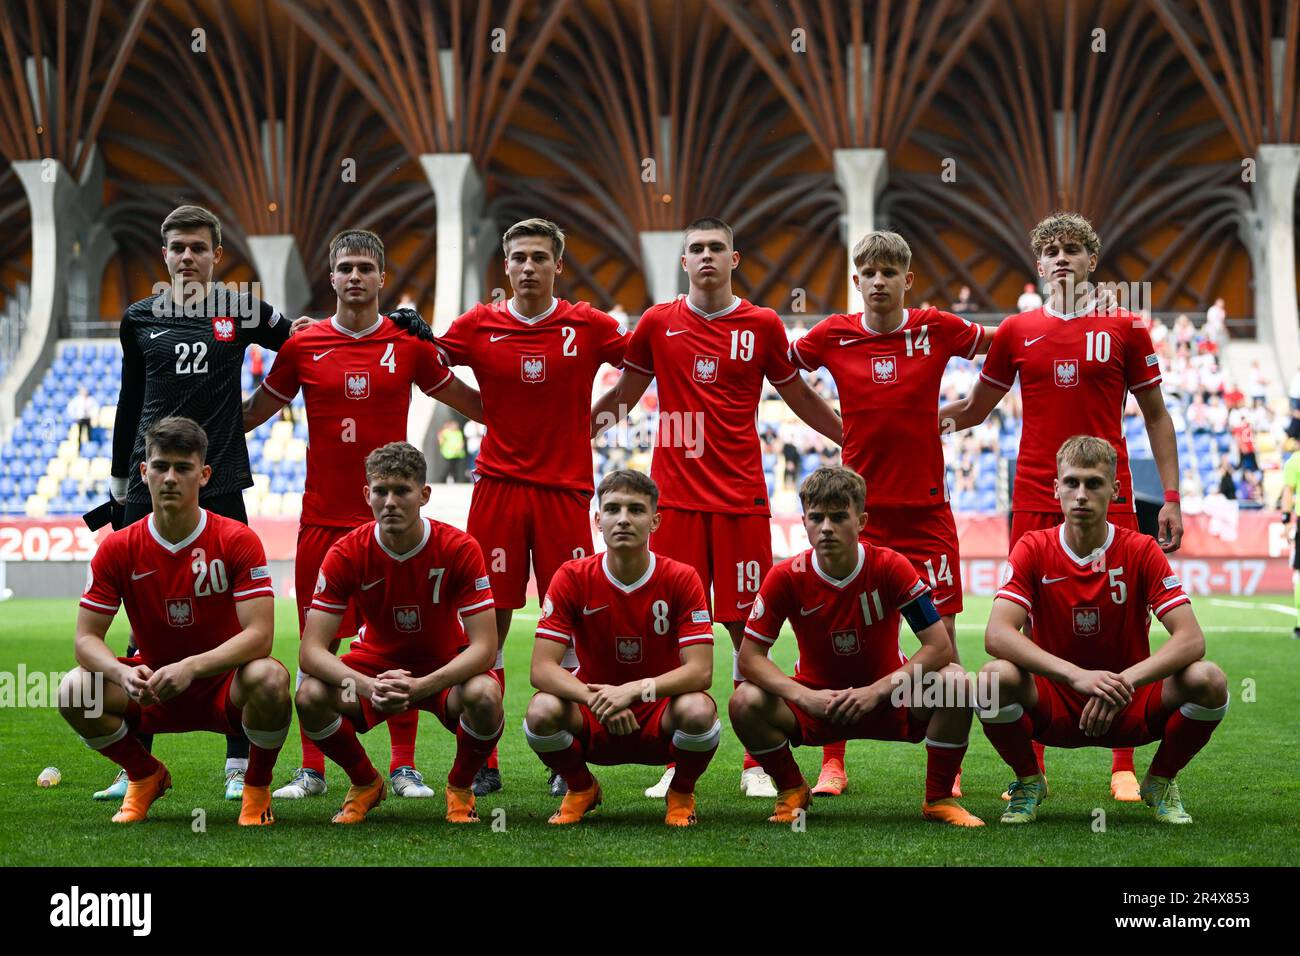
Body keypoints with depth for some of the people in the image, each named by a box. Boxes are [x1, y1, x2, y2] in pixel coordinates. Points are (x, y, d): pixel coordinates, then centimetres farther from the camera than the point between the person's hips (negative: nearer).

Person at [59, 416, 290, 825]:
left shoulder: (238, 540, -13)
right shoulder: (118, 549, -5)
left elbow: (259, 635, -21)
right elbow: (86, 638, -7)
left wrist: (191, 667, -36)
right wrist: (123, 672, -30)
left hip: (225, 690, -3)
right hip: (153, 692, 3)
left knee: (269, 679, -36)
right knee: (76, 690, -23)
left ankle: (257, 787, -4)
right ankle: (145, 775, 7)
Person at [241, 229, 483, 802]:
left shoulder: (409, 345, 3)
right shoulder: (302, 346, 3)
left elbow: (467, 400, 16)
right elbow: (254, 412, 14)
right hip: (321, 517, 0)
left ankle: (404, 768, 10)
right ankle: (311, 770, 11)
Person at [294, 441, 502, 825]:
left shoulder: (459, 548, -22)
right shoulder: (346, 554, -18)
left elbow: (484, 646, -24)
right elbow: (311, 651, -23)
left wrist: (421, 686, -41)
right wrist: (365, 685, -43)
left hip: (446, 668, -1)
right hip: (375, 663, 2)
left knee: (484, 697, -35)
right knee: (310, 697, -28)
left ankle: (460, 788, -2)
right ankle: (366, 784, 3)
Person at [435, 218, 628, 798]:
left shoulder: (589, 326, 2)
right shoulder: (479, 326, 4)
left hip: (566, 489, 0)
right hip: (497, 486, 0)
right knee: (489, 621, -1)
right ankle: (483, 764, 6)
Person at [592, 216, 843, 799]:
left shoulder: (762, 325, 5)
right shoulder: (658, 324, 6)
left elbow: (798, 395, 17)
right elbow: (623, 396, 17)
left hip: (742, 496, 0)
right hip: (675, 494, 0)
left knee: (747, 628, 0)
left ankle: (757, 764, 8)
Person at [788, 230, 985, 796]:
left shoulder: (937, 330, -1)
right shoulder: (832, 336, -1)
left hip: (927, 509, 0)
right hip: (858, 509, 0)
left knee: (941, 634, 0)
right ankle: (832, 764, 8)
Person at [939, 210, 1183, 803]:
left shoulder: (1124, 328, 4)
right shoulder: (1016, 332, 8)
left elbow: (1156, 416, 9)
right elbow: (975, 408, 17)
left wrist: (1171, 497, 2)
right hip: (1034, 499, 1)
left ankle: (1124, 767, 7)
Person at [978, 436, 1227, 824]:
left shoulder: (1141, 551, -7)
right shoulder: (1033, 549, -7)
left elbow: (1191, 639, -17)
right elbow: (996, 635, -21)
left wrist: (1126, 681, -35)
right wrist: (1077, 675, -35)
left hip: (1129, 708, 1)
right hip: (1054, 709, 0)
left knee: (1209, 681, -26)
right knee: (995, 678, -32)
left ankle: (1160, 782, 4)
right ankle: (1028, 781, 0)